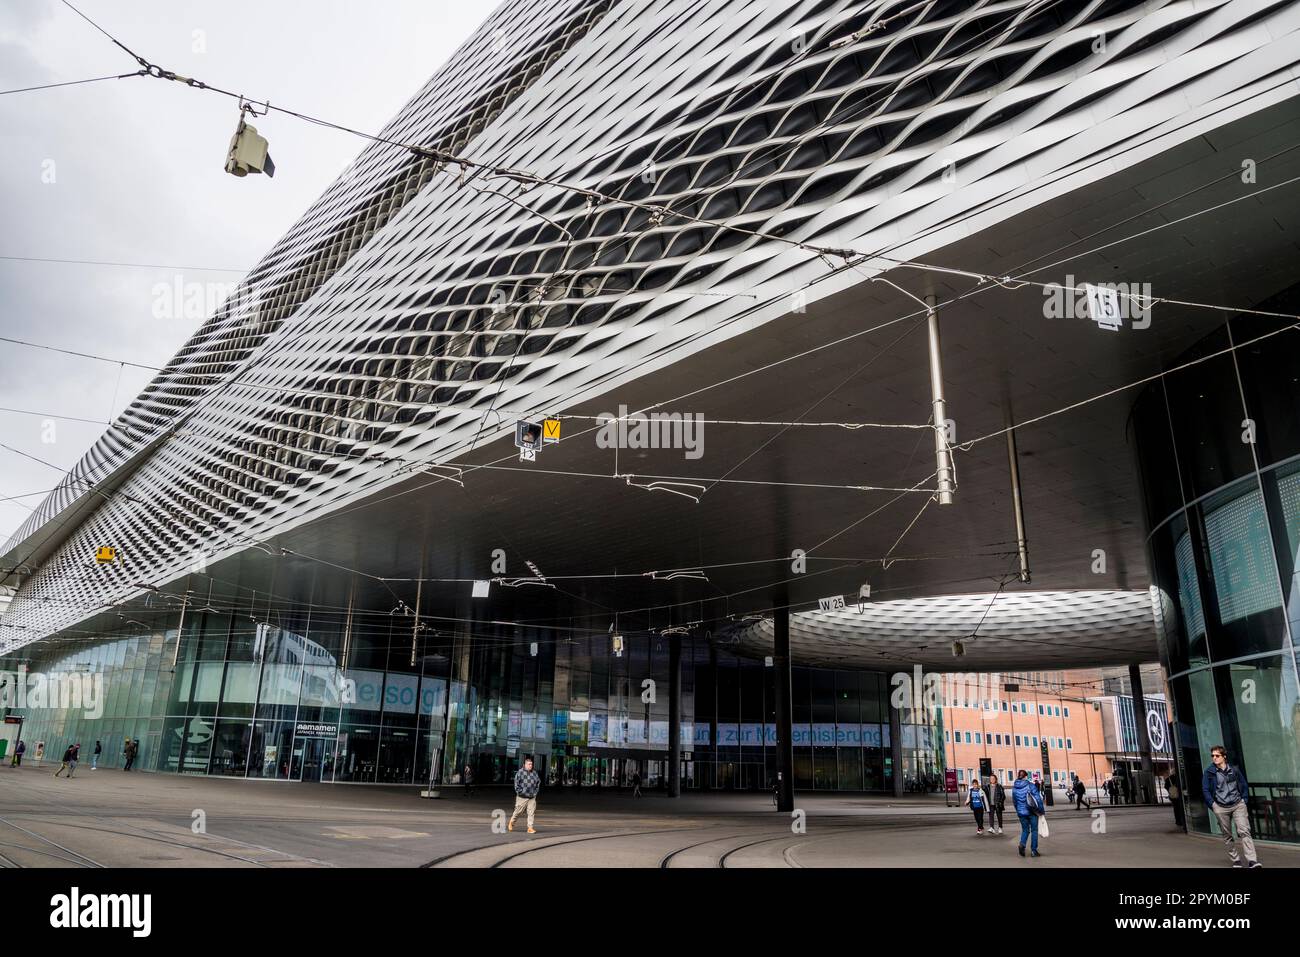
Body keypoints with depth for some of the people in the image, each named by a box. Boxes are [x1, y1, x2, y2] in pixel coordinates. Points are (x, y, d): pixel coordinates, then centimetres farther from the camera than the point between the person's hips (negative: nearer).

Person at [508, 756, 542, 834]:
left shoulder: (534, 773, 9)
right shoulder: (520, 772, -7)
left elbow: (538, 782, 21)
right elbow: (516, 783, -9)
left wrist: (536, 792, 13)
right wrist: (520, 792, -13)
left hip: (532, 797, 4)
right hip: (522, 797, -4)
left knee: (531, 812, -2)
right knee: (518, 811, 6)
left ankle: (530, 828, 3)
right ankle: (511, 823, 31)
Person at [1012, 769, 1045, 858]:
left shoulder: (1014, 787, 0)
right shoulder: (1030, 785, -11)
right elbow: (1038, 798, -11)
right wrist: (1041, 810, 1)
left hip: (1021, 813, 3)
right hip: (1032, 812, -3)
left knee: (1025, 830, 15)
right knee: (1034, 830, 10)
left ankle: (1022, 844, -11)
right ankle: (1033, 850, 11)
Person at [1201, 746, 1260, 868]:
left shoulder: (1234, 770, 8)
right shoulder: (1209, 773, 1)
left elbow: (1244, 786, 15)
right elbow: (1205, 790, 1)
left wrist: (1243, 800, 5)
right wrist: (1213, 805, -6)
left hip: (1238, 805, 0)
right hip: (1221, 808, 0)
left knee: (1244, 831, -13)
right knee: (1227, 836, 4)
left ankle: (1252, 860, -17)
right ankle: (1235, 860, 14)